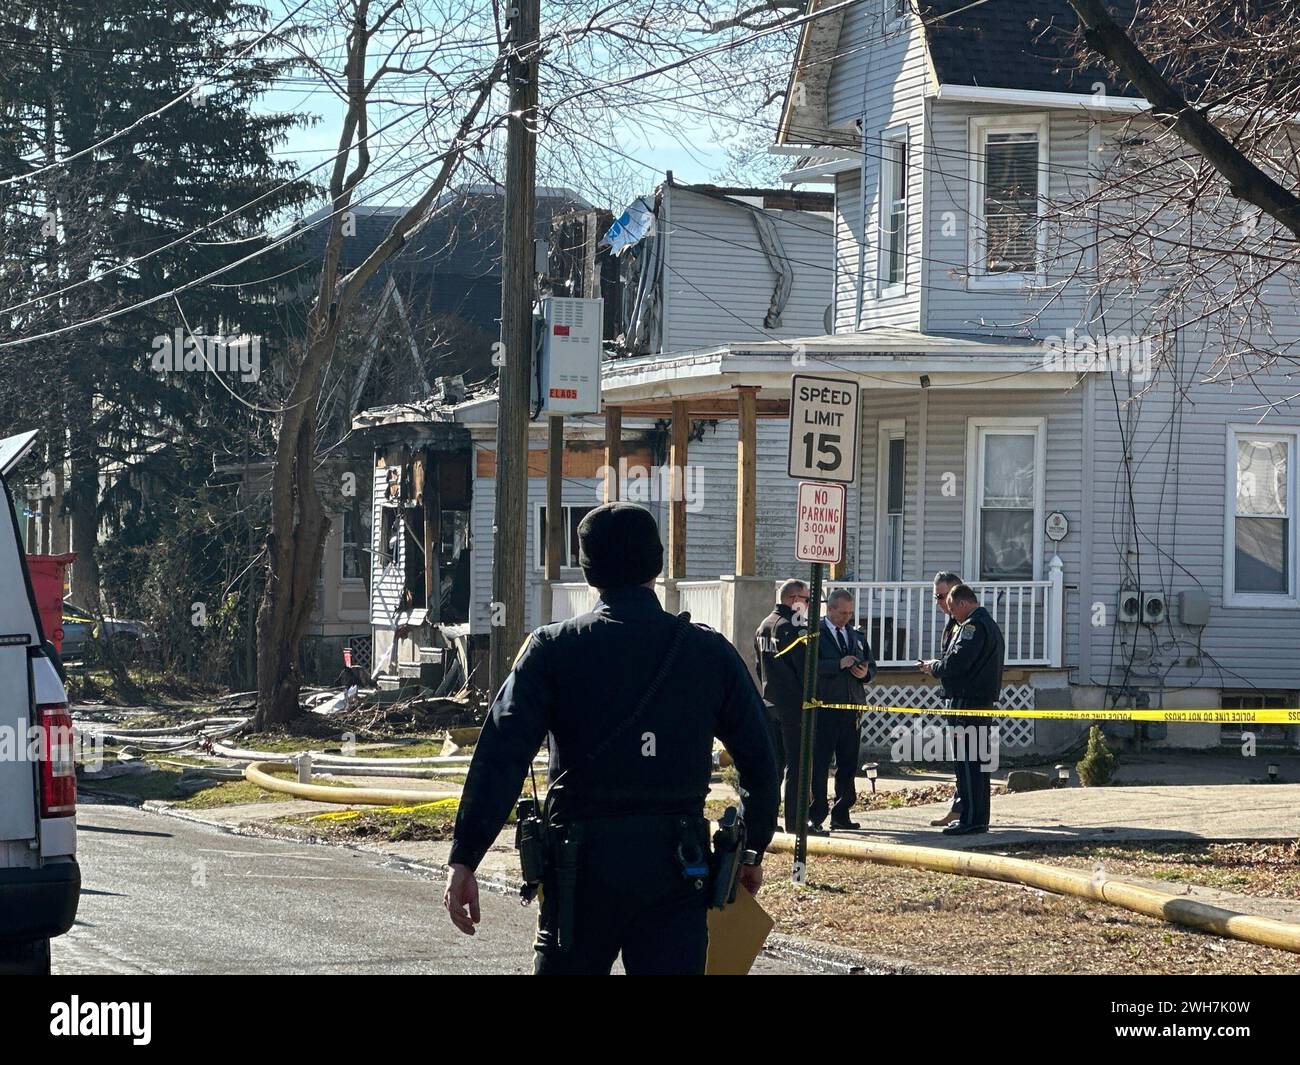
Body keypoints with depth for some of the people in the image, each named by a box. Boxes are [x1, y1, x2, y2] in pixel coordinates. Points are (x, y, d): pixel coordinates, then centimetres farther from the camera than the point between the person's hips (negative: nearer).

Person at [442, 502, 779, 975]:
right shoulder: (709, 651, 4)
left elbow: (501, 755, -10)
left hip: (582, 862, -1)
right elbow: (760, 760, 8)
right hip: (676, 864, 1)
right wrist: (753, 852, 20)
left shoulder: (554, 648, -3)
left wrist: (464, 860, -10)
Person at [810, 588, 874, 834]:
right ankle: (815, 816, -3)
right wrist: (839, 664, -22)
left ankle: (841, 813, 18)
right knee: (819, 764, -5)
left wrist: (866, 672, 0)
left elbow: (871, 665, 23)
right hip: (824, 709, -6)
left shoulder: (856, 636, 18)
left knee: (848, 764, 10)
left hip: (851, 708, 6)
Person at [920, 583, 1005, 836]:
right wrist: (938, 666, 12)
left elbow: (957, 662, -22)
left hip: (968, 701, -10)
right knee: (977, 762, 13)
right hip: (984, 702, 10)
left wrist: (934, 668, -4)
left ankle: (971, 820, -9)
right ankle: (979, 819, 17)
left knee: (967, 762, -9)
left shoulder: (973, 625, -13)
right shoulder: (989, 624, 20)